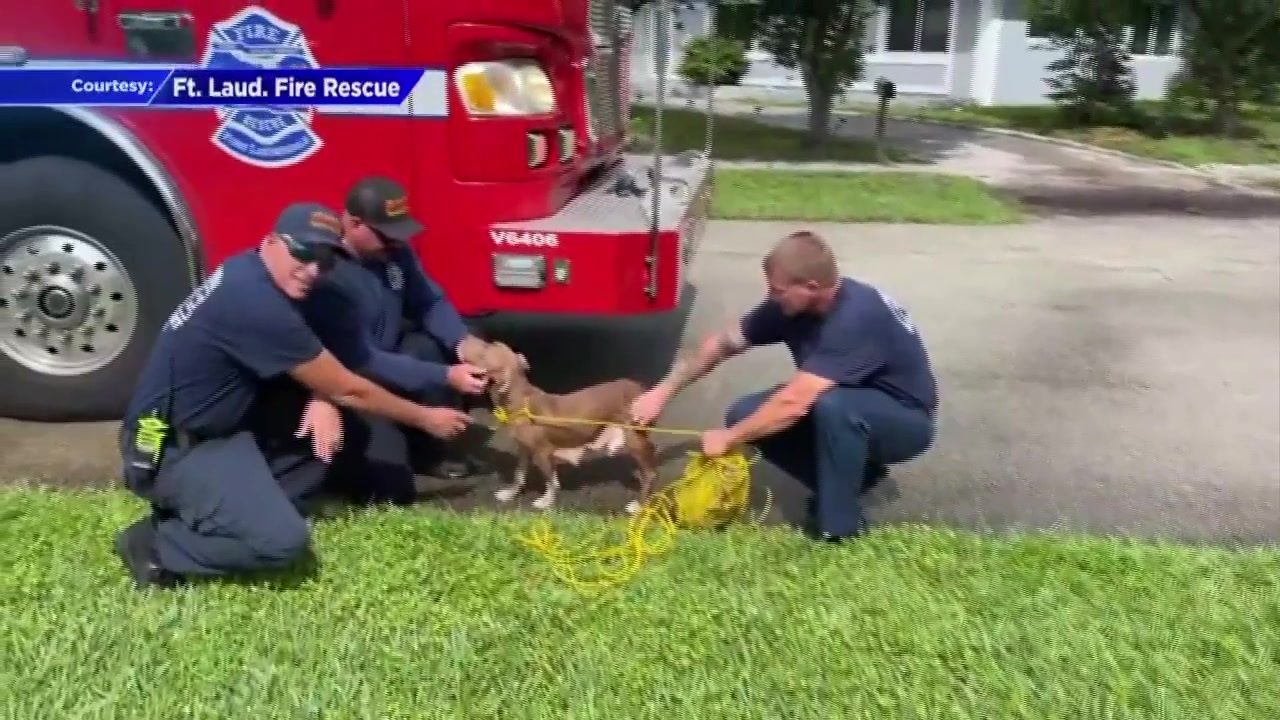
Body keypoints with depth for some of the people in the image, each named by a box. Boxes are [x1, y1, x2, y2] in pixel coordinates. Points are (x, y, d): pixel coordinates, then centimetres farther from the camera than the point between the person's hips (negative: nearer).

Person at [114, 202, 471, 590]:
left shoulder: (248, 272, 2)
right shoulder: (256, 302, -27)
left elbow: (321, 375, 12)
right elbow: (346, 390, -18)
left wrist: (322, 401, -11)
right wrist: (425, 418, -6)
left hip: (217, 427, 10)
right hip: (172, 450, -10)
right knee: (282, 540, -25)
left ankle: (240, 510, 5)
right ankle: (156, 542, -3)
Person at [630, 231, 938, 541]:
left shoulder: (856, 317, -35)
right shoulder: (791, 304, -11)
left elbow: (793, 402, -37)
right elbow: (723, 343, -1)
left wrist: (727, 439, -24)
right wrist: (662, 392, -6)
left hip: (905, 420, -7)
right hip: (846, 408, 7)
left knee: (833, 406, -39)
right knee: (746, 415, -12)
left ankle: (839, 523, -17)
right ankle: (854, 472, 4)